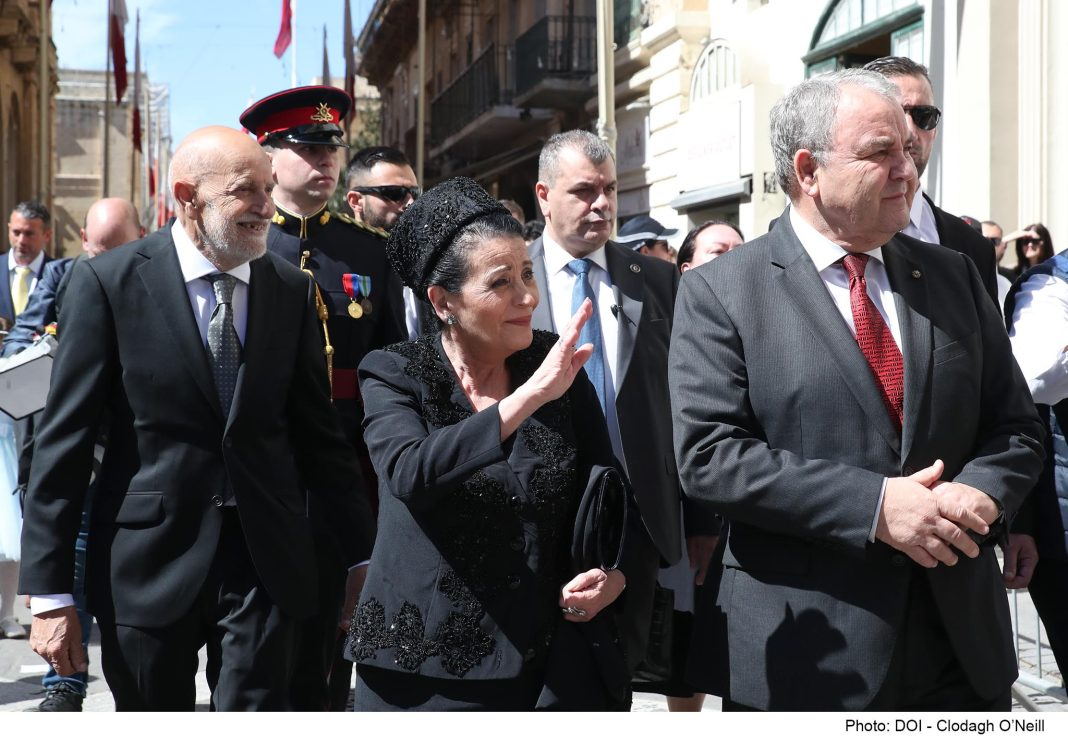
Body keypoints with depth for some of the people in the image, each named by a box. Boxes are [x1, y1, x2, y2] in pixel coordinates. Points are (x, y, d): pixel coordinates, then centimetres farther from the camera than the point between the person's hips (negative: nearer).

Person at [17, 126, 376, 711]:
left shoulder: (292, 290, 4)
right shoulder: (108, 282, -6)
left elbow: (318, 430, 9)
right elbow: (63, 439, -6)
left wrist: (363, 553, 9)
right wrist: (49, 592, -9)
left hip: (266, 563, 2)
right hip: (150, 564, -2)